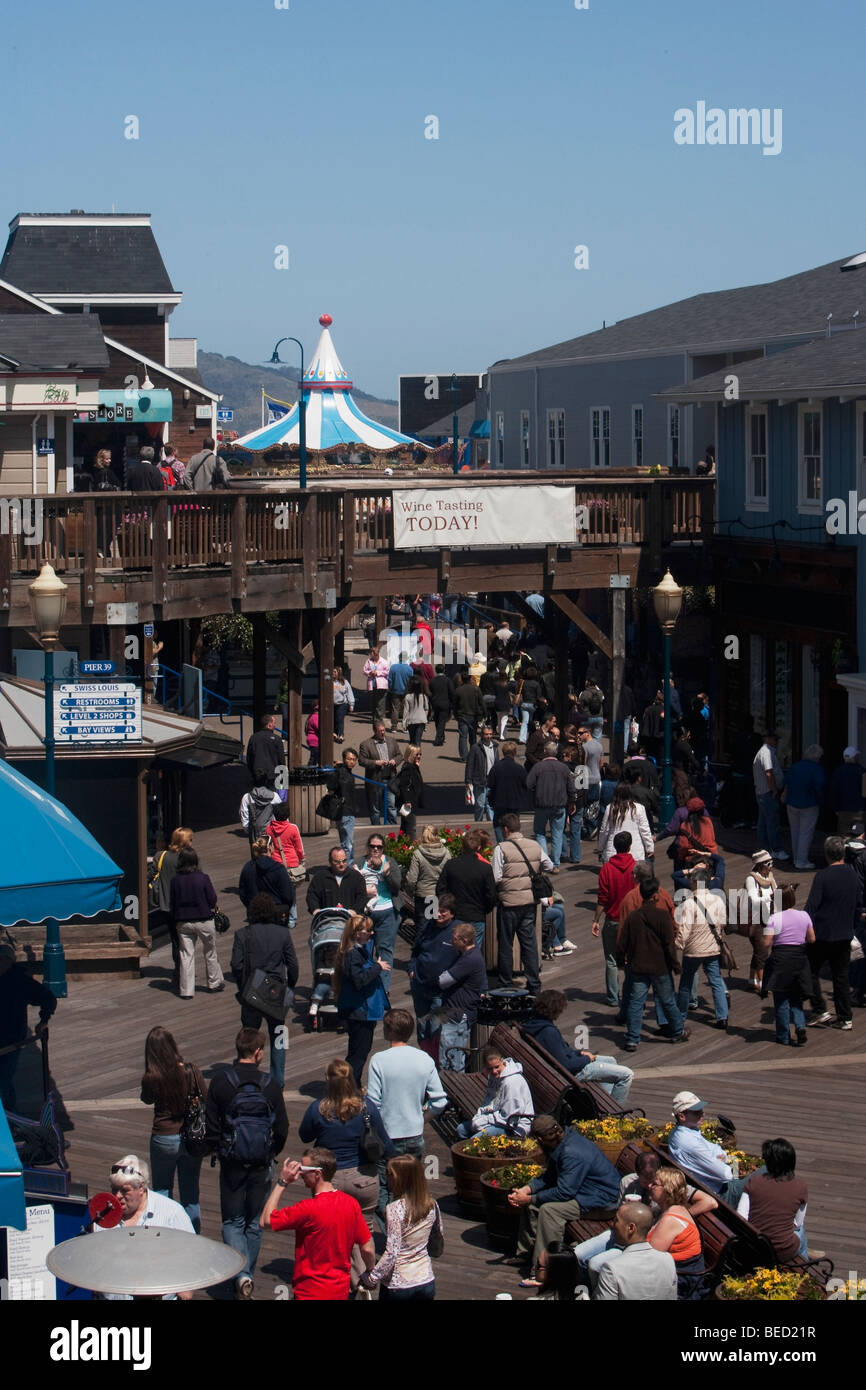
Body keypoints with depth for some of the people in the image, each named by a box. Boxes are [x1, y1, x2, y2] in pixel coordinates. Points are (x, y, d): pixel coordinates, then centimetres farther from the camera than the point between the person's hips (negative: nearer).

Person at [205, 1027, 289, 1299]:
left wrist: (220, 1150, 10)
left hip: (231, 1164, -1)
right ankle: (248, 1274, 23)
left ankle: (242, 1275, -12)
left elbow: (211, 1126, -7)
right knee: (254, 1223, 16)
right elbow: (282, 1129, -3)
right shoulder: (269, 1085, -7)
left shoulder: (221, 1082, -10)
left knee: (232, 1222, 7)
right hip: (261, 1165, 1)